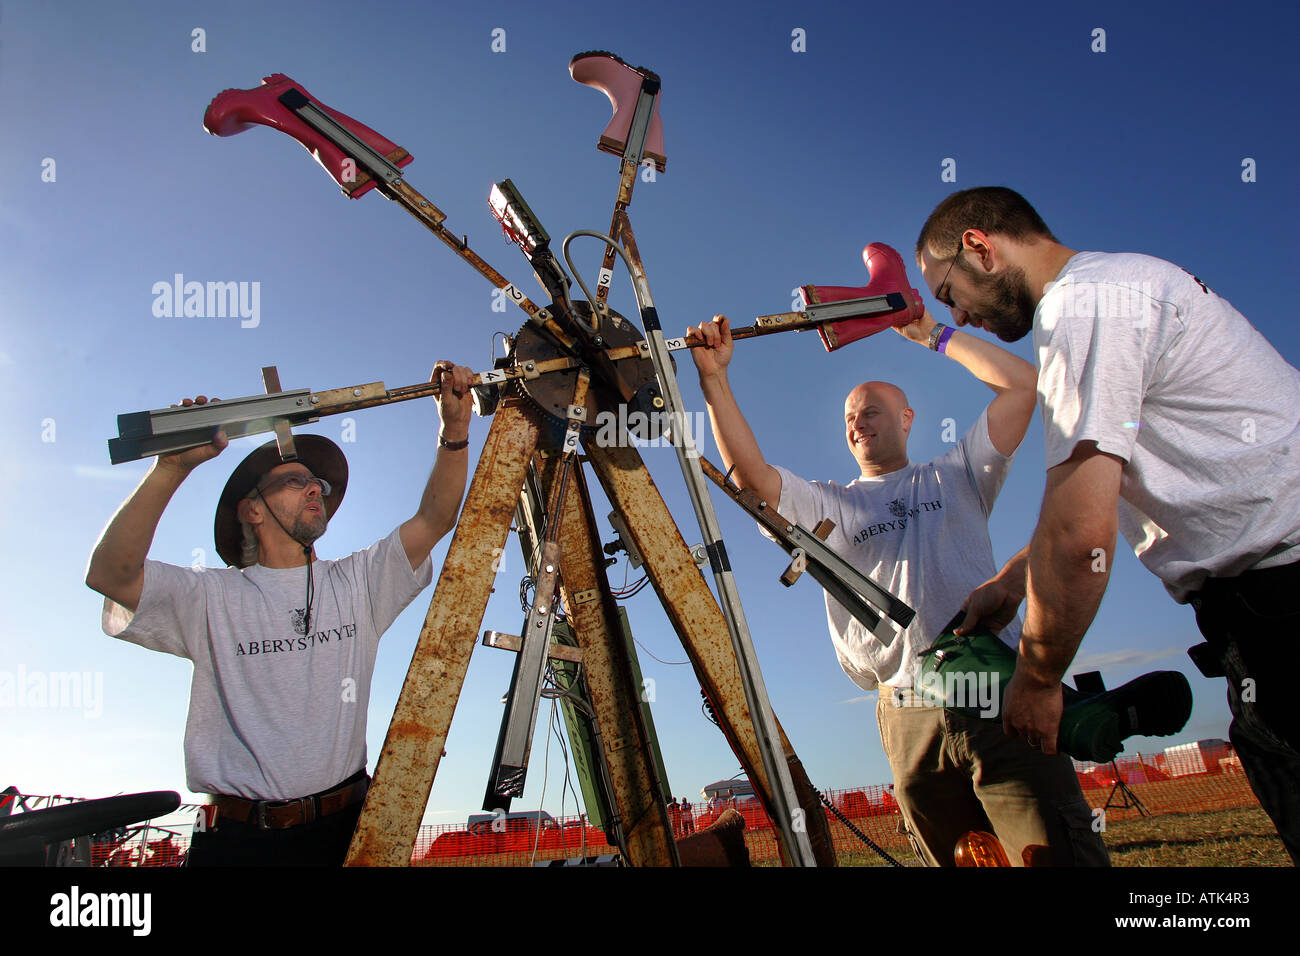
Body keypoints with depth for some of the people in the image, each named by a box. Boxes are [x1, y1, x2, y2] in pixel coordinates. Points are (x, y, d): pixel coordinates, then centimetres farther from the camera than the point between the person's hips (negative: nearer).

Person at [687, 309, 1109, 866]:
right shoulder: (829, 505, 14)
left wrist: (934, 335, 12)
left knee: (1060, 855, -9)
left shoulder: (954, 477, 14)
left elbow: (1022, 384, 7)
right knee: (951, 859, 9)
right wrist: (714, 379, -6)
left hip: (999, 700, -1)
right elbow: (751, 473, 0)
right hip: (910, 722, 2)